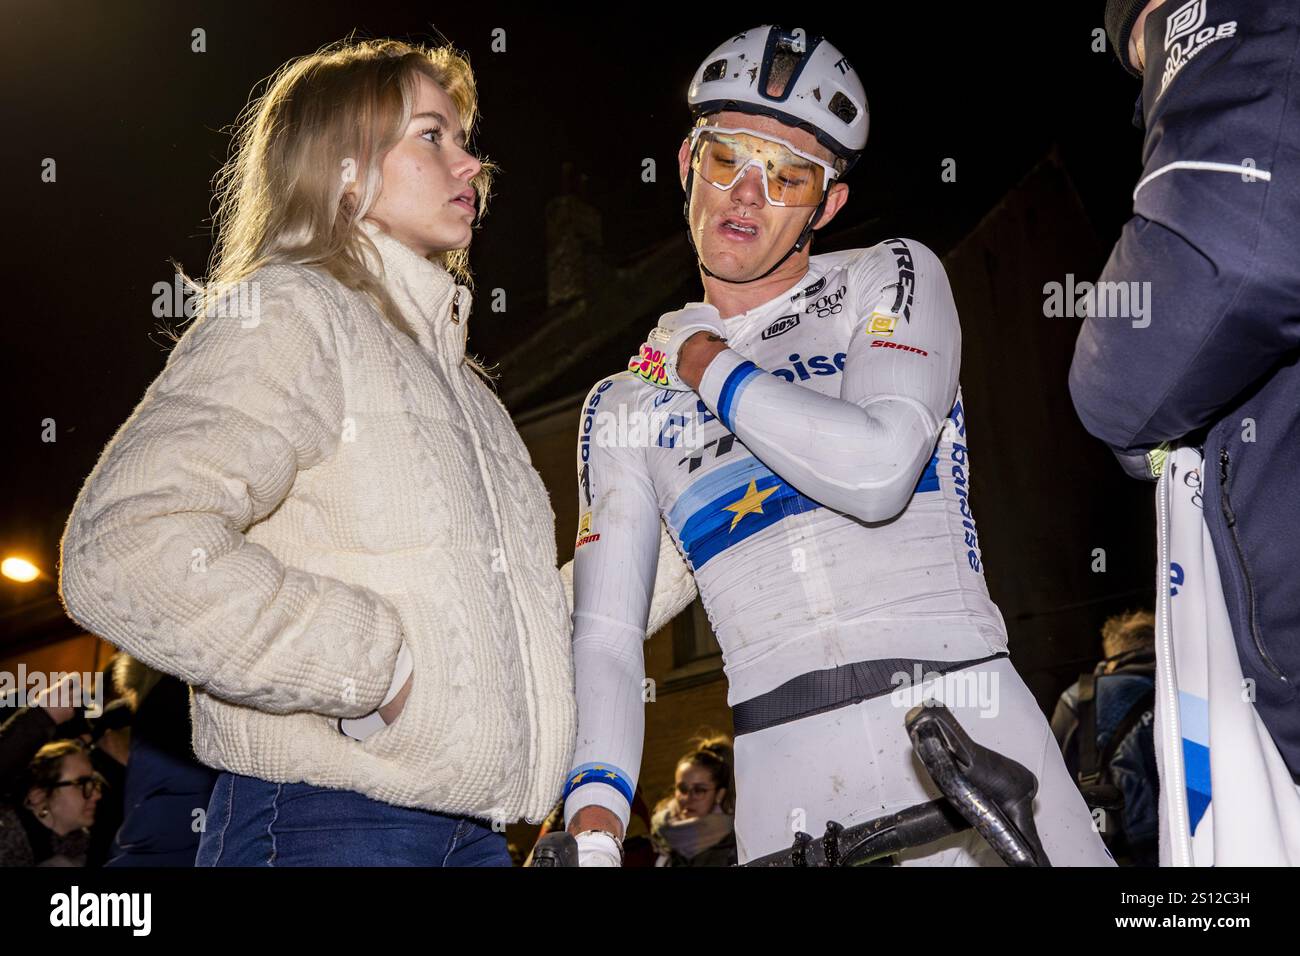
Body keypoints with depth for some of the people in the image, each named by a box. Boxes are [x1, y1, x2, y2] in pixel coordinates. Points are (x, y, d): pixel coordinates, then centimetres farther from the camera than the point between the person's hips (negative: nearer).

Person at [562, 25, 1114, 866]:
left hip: (963, 720, -1)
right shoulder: (626, 405, 13)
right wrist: (593, 826, -10)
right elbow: (605, 634, 5)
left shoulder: (892, 279, 7)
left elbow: (879, 468, -13)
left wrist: (712, 368, -1)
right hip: (788, 773, 2)